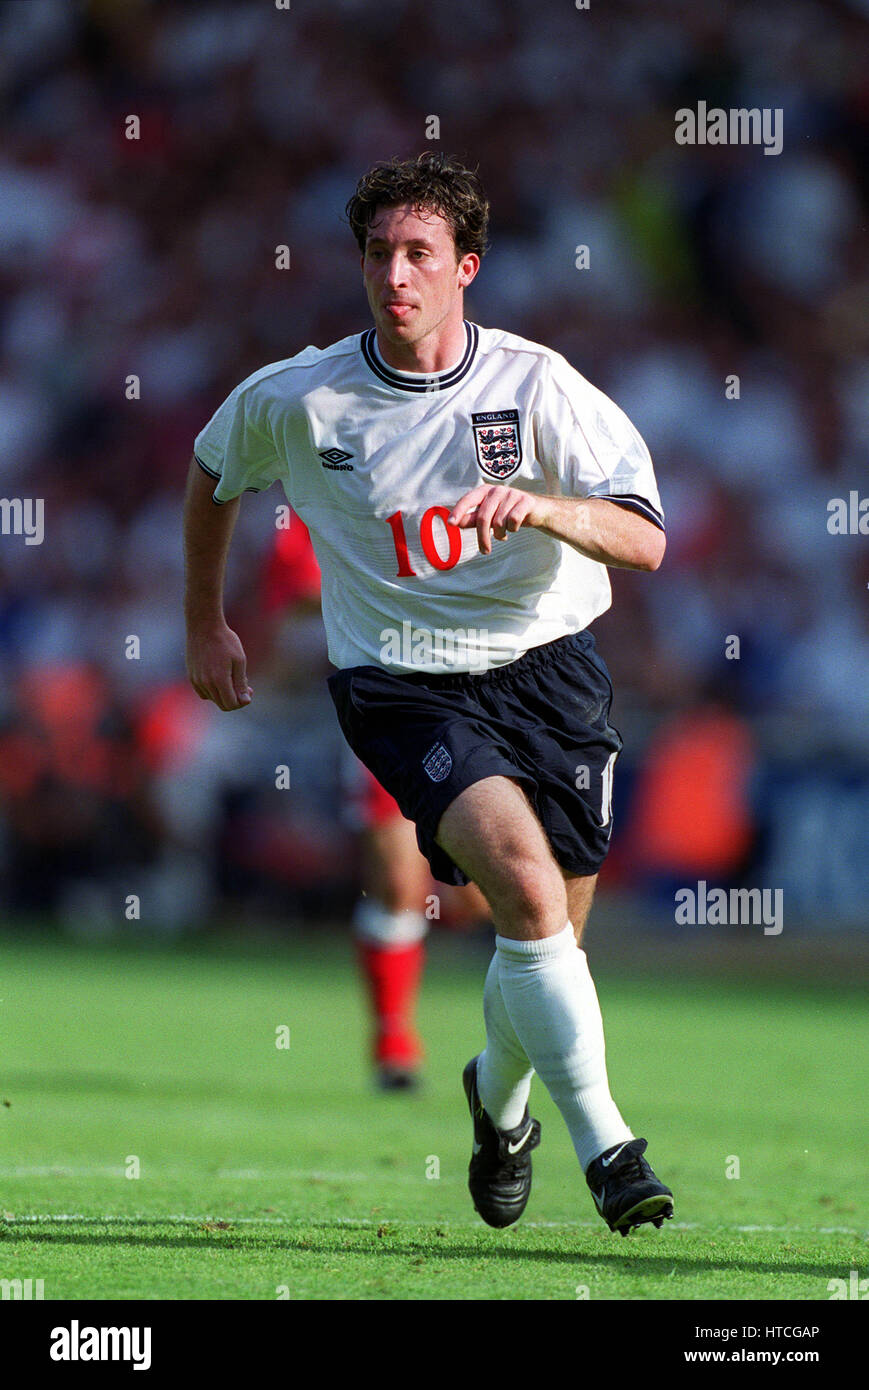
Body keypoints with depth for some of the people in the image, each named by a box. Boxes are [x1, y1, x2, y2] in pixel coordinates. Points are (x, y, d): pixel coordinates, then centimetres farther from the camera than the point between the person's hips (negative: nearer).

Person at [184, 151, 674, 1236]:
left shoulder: (535, 386, -9)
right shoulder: (294, 400, -6)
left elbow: (645, 540, -15)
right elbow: (211, 473, 17)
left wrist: (542, 507, -34)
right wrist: (203, 622, 22)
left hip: (545, 663, 2)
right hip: (403, 686, -2)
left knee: (549, 932, 7)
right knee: (524, 882, -26)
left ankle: (499, 1095, 41)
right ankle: (603, 1145, -23)